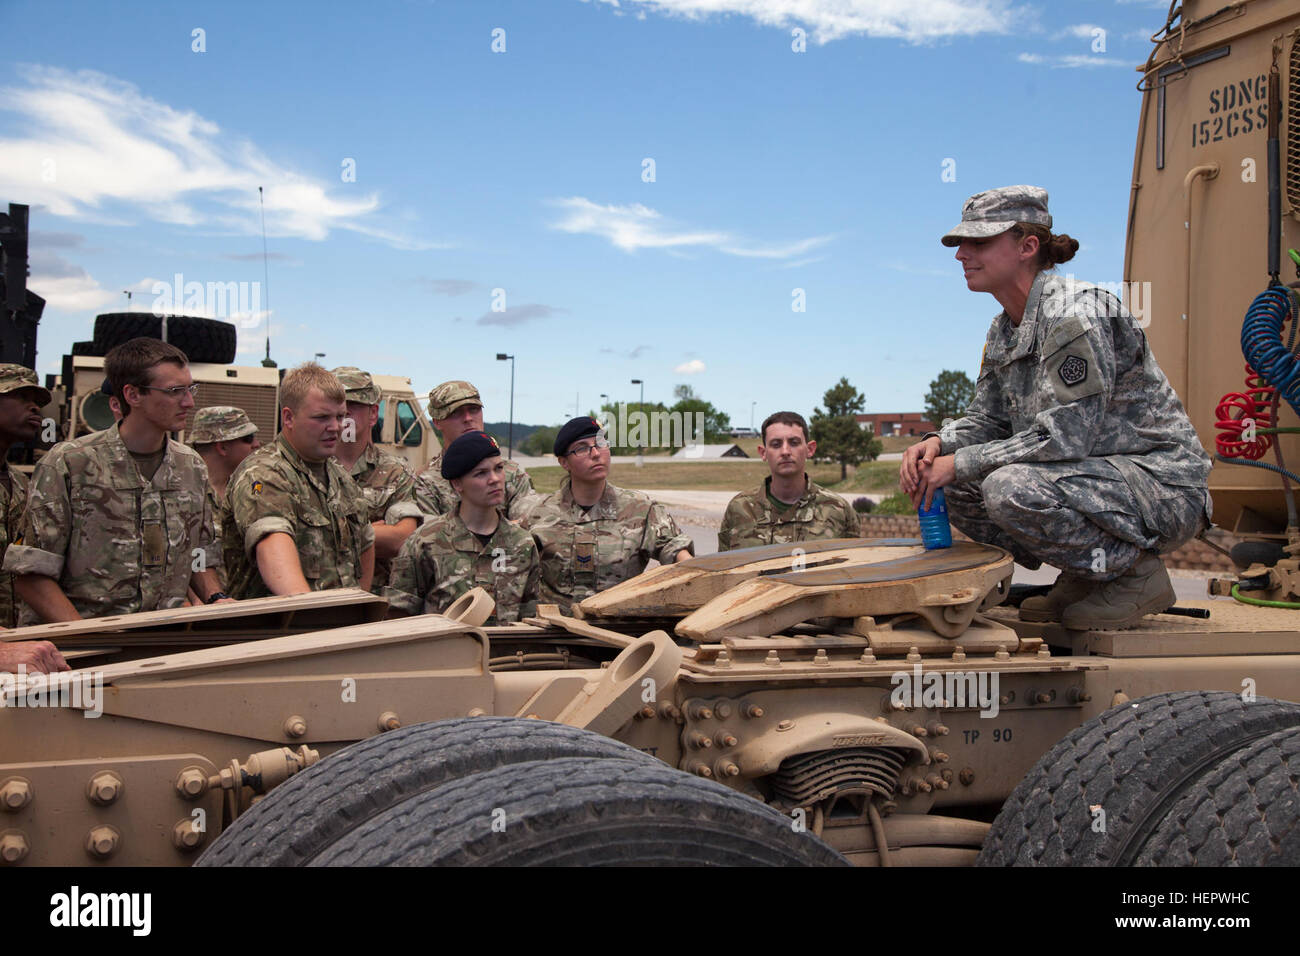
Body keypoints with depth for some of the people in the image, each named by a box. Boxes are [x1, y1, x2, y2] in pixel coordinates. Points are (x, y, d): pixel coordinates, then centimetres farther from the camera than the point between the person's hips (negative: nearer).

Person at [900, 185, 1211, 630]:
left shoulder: (1074, 310, -20)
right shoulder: (1004, 329, 9)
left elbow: (1066, 435, -27)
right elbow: (987, 419, 13)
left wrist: (960, 463, -23)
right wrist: (938, 443, -9)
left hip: (1161, 481, -9)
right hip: (1091, 476, 9)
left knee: (1010, 488, -32)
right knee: (958, 489, 1)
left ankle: (1136, 571, -9)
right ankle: (1084, 574, 10)